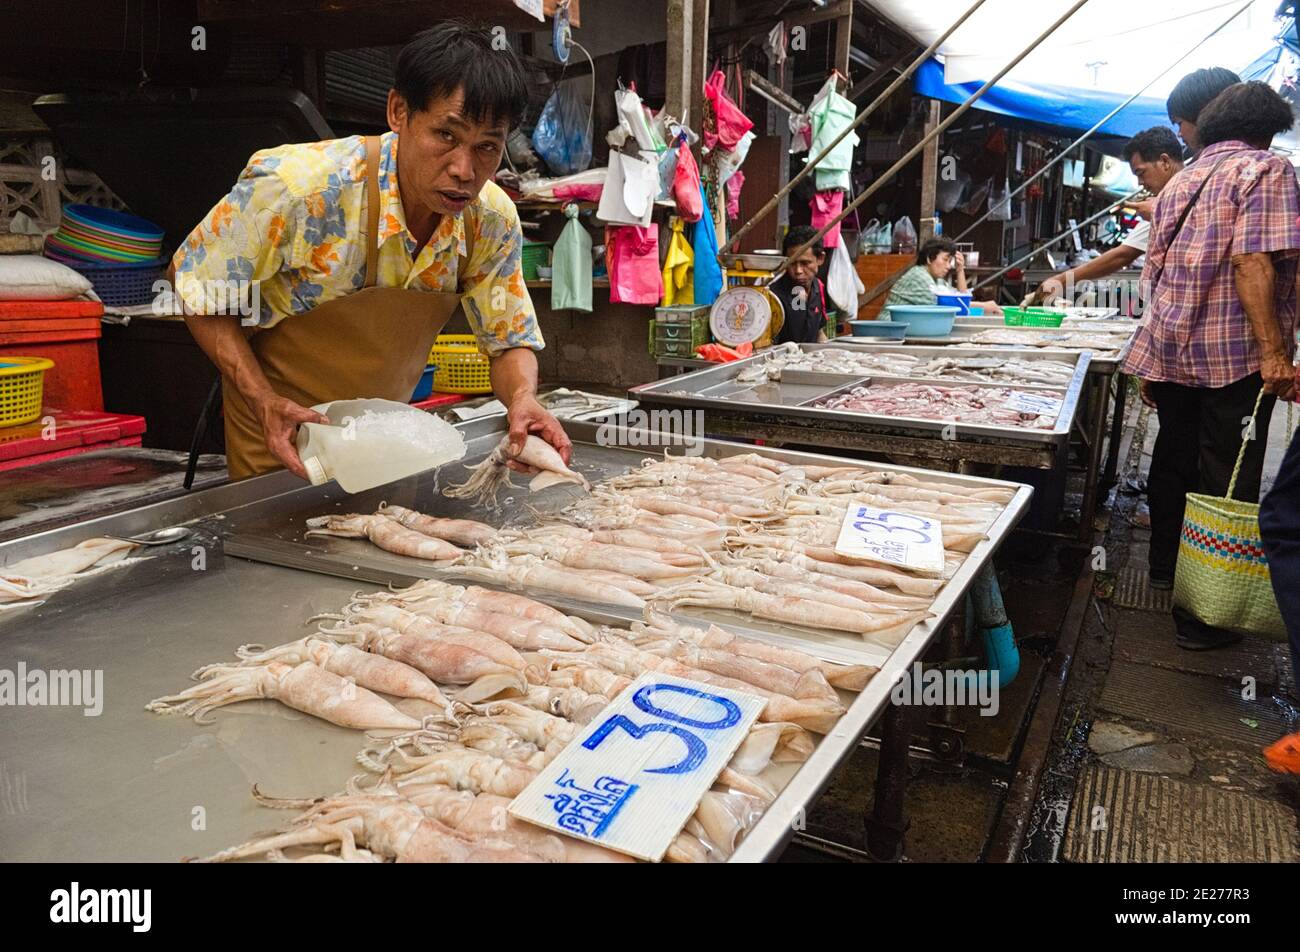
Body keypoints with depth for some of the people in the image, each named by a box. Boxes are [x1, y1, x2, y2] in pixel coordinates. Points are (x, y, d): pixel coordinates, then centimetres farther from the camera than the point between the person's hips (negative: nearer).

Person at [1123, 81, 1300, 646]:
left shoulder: (1182, 180, 17)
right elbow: (1253, 263, -19)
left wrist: (1153, 364, 23)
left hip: (1169, 349, 8)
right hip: (1233, 354, -7)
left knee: (1173, 460, 20)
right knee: (1225, 482, -3)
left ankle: (1165, 567, 35)